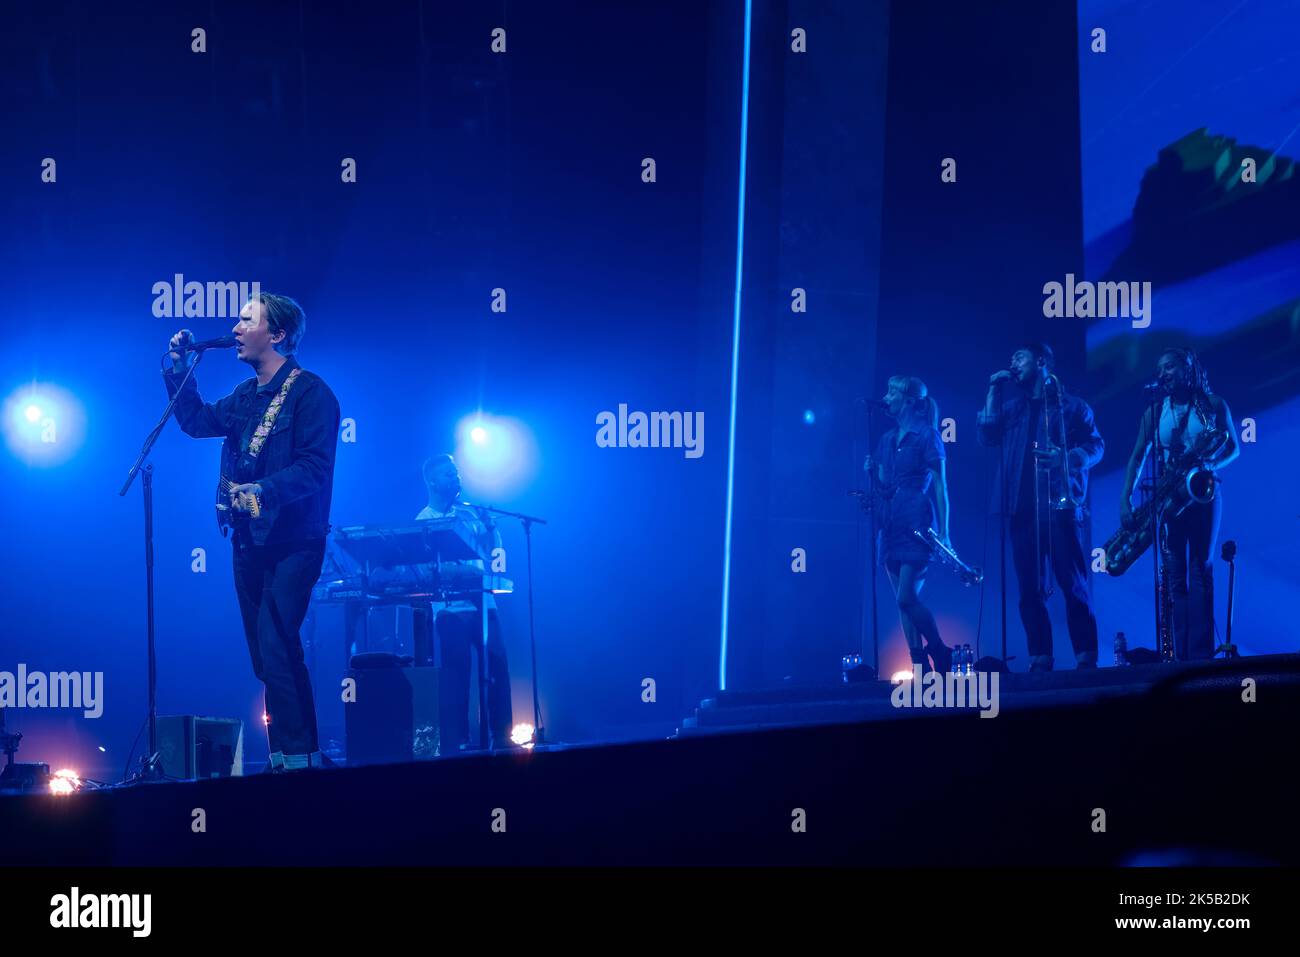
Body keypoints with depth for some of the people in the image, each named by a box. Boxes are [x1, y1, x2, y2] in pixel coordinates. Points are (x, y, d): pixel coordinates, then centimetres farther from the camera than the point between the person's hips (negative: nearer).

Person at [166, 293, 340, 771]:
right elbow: (197, 421, 12)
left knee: (276, 650, -16)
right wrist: (180, 369, 4)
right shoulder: (246, 396, 17)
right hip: (248, 542, 9)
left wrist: (264, 489, -30)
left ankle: (294, 758, -12)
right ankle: (301, 755, 16)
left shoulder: (310, 392, -9)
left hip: (292, 543, -8)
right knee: (267, 654, 9)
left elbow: (314, 468, -17)